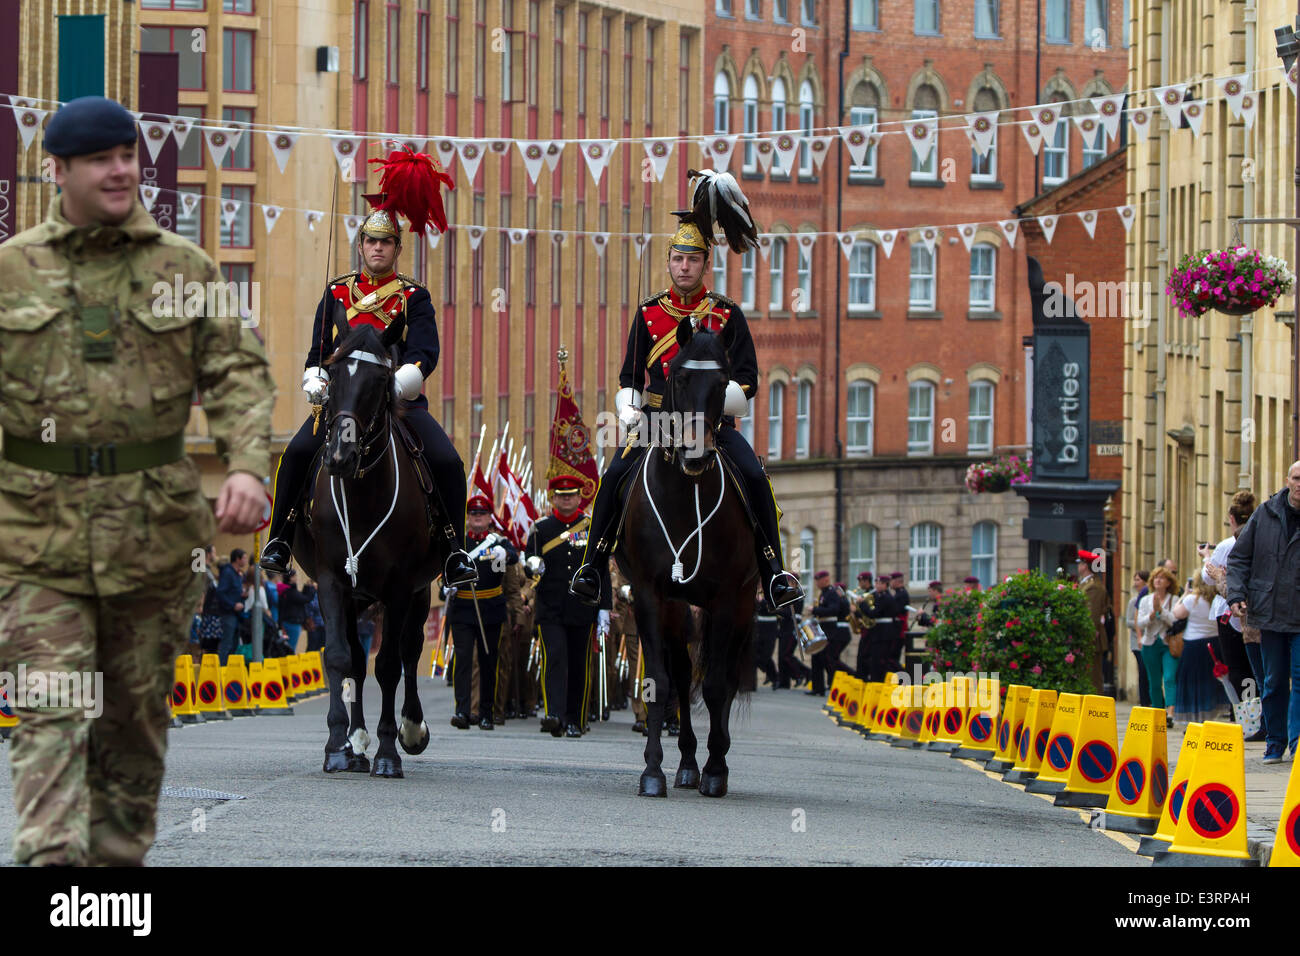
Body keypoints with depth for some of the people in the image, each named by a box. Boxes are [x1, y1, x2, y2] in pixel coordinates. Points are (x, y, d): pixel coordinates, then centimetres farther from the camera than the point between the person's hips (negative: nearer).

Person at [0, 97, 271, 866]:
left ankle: (119, 858, 22)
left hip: (155, 528, 2)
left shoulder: (185, 268, 6)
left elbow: (239, 370, 3)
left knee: (137, 715, 10)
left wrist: (247, 465, -14)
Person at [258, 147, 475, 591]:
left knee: (447, 462, -22)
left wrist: (401, 380, -25)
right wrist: (316, 381, -10)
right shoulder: (337, 293, 13)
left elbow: (425, 353, -5)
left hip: (401, 399, -1)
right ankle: (280, 538, -12)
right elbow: (319, 350, 12)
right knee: (298, 452, -26)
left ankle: (455, 552, -8)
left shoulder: (414, 297, 8)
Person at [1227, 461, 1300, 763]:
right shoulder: (1265, 514, 3)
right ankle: (1275, 741, 20)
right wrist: (1237, 595, -4)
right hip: (1269, 613, 2)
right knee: (1274, 681, 10)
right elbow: (1239, 557, 9)